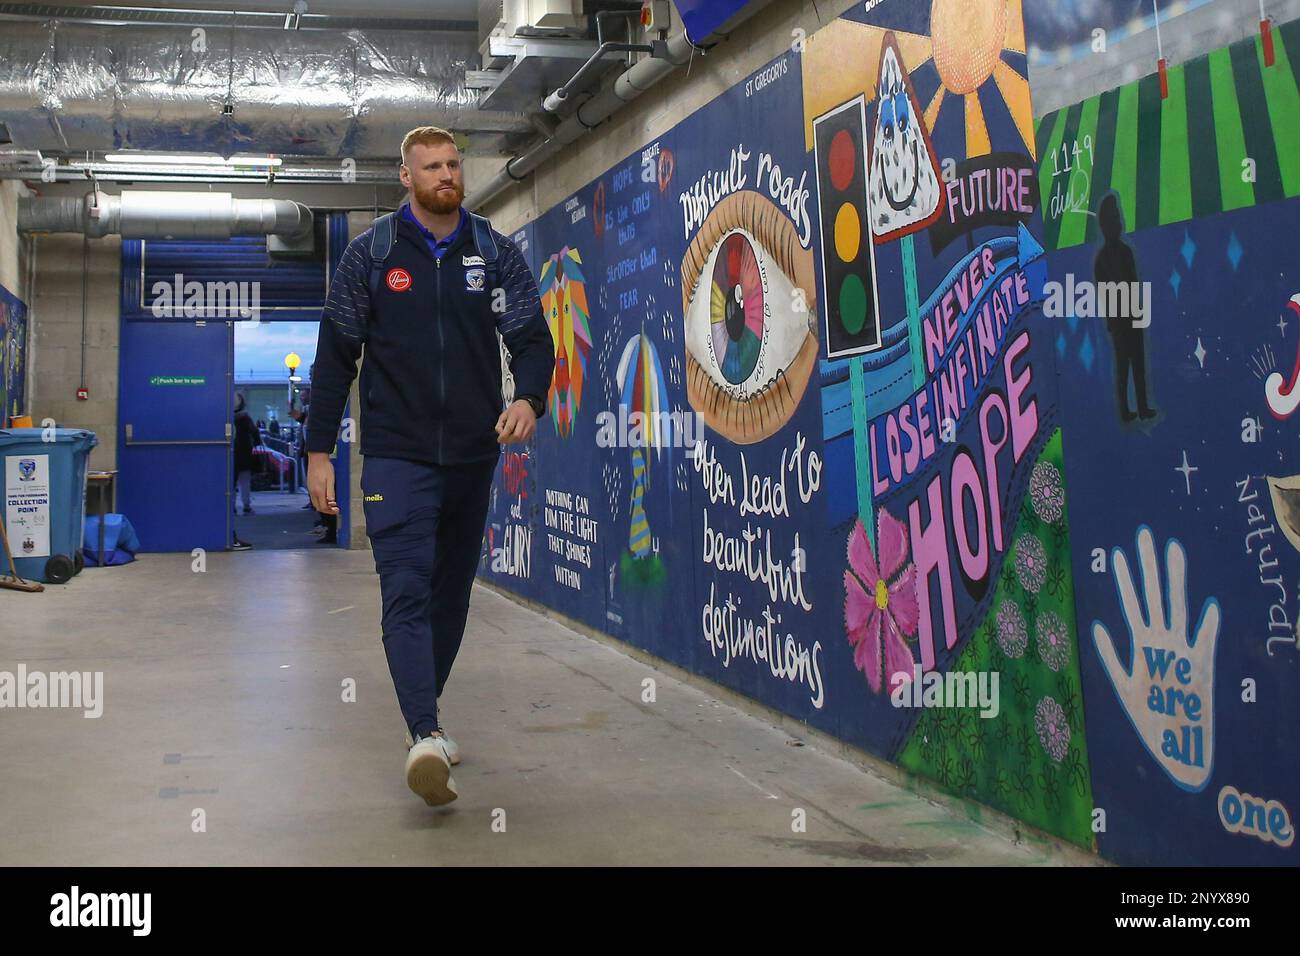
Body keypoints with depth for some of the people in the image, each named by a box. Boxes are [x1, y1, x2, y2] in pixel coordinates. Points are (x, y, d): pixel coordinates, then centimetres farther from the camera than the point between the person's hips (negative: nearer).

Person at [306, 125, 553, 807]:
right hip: (397, 455, -3)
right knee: (406, 592, -15)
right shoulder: (371, 253, 2)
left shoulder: (496, 254, 6)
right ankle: (427, 737, -24)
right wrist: (319, 450, -1)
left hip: (473, 456, 3)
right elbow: (335, 355, 3)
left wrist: (529, 398, -23)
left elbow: (531, 337, -1)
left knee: (452, 592, 13)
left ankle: (425, 716, 30)